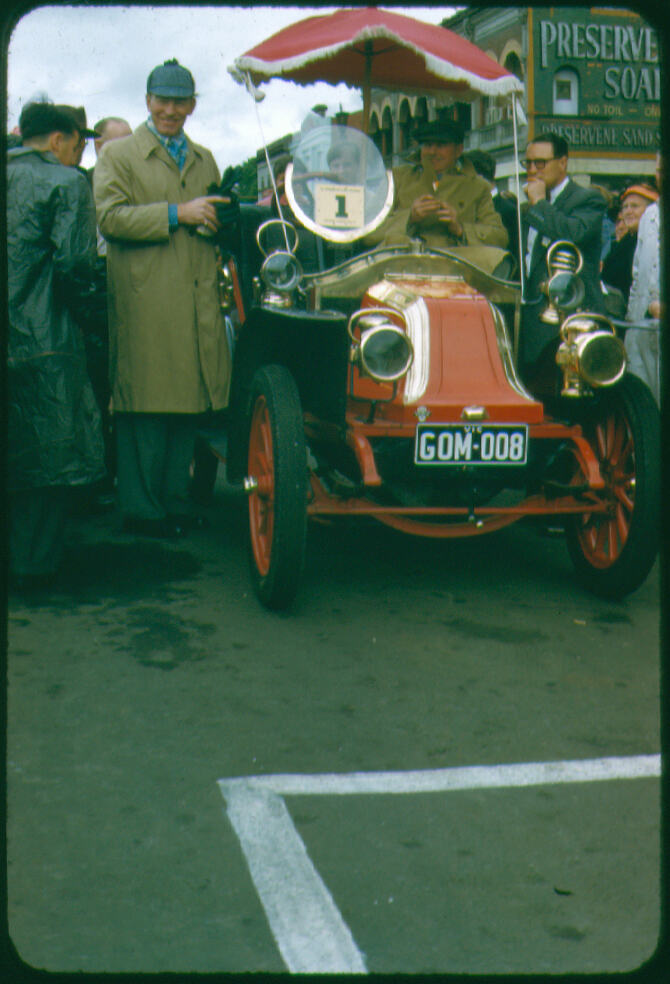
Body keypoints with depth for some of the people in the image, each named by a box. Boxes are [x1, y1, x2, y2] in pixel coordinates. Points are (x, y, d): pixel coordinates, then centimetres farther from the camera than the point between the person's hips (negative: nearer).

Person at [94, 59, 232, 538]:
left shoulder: (205, 159, 23)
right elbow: (110, 217, -8)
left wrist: (218, 221, 7)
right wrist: (176, 214, -13)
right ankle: (142, 508, 3)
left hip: (197, 303, 5)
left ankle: (177, 499, 18)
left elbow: (218, 220, 29)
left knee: (188, 403, 7)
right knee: (145, 407, -5)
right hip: (145, 304, -5)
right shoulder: (118, 154, 6)